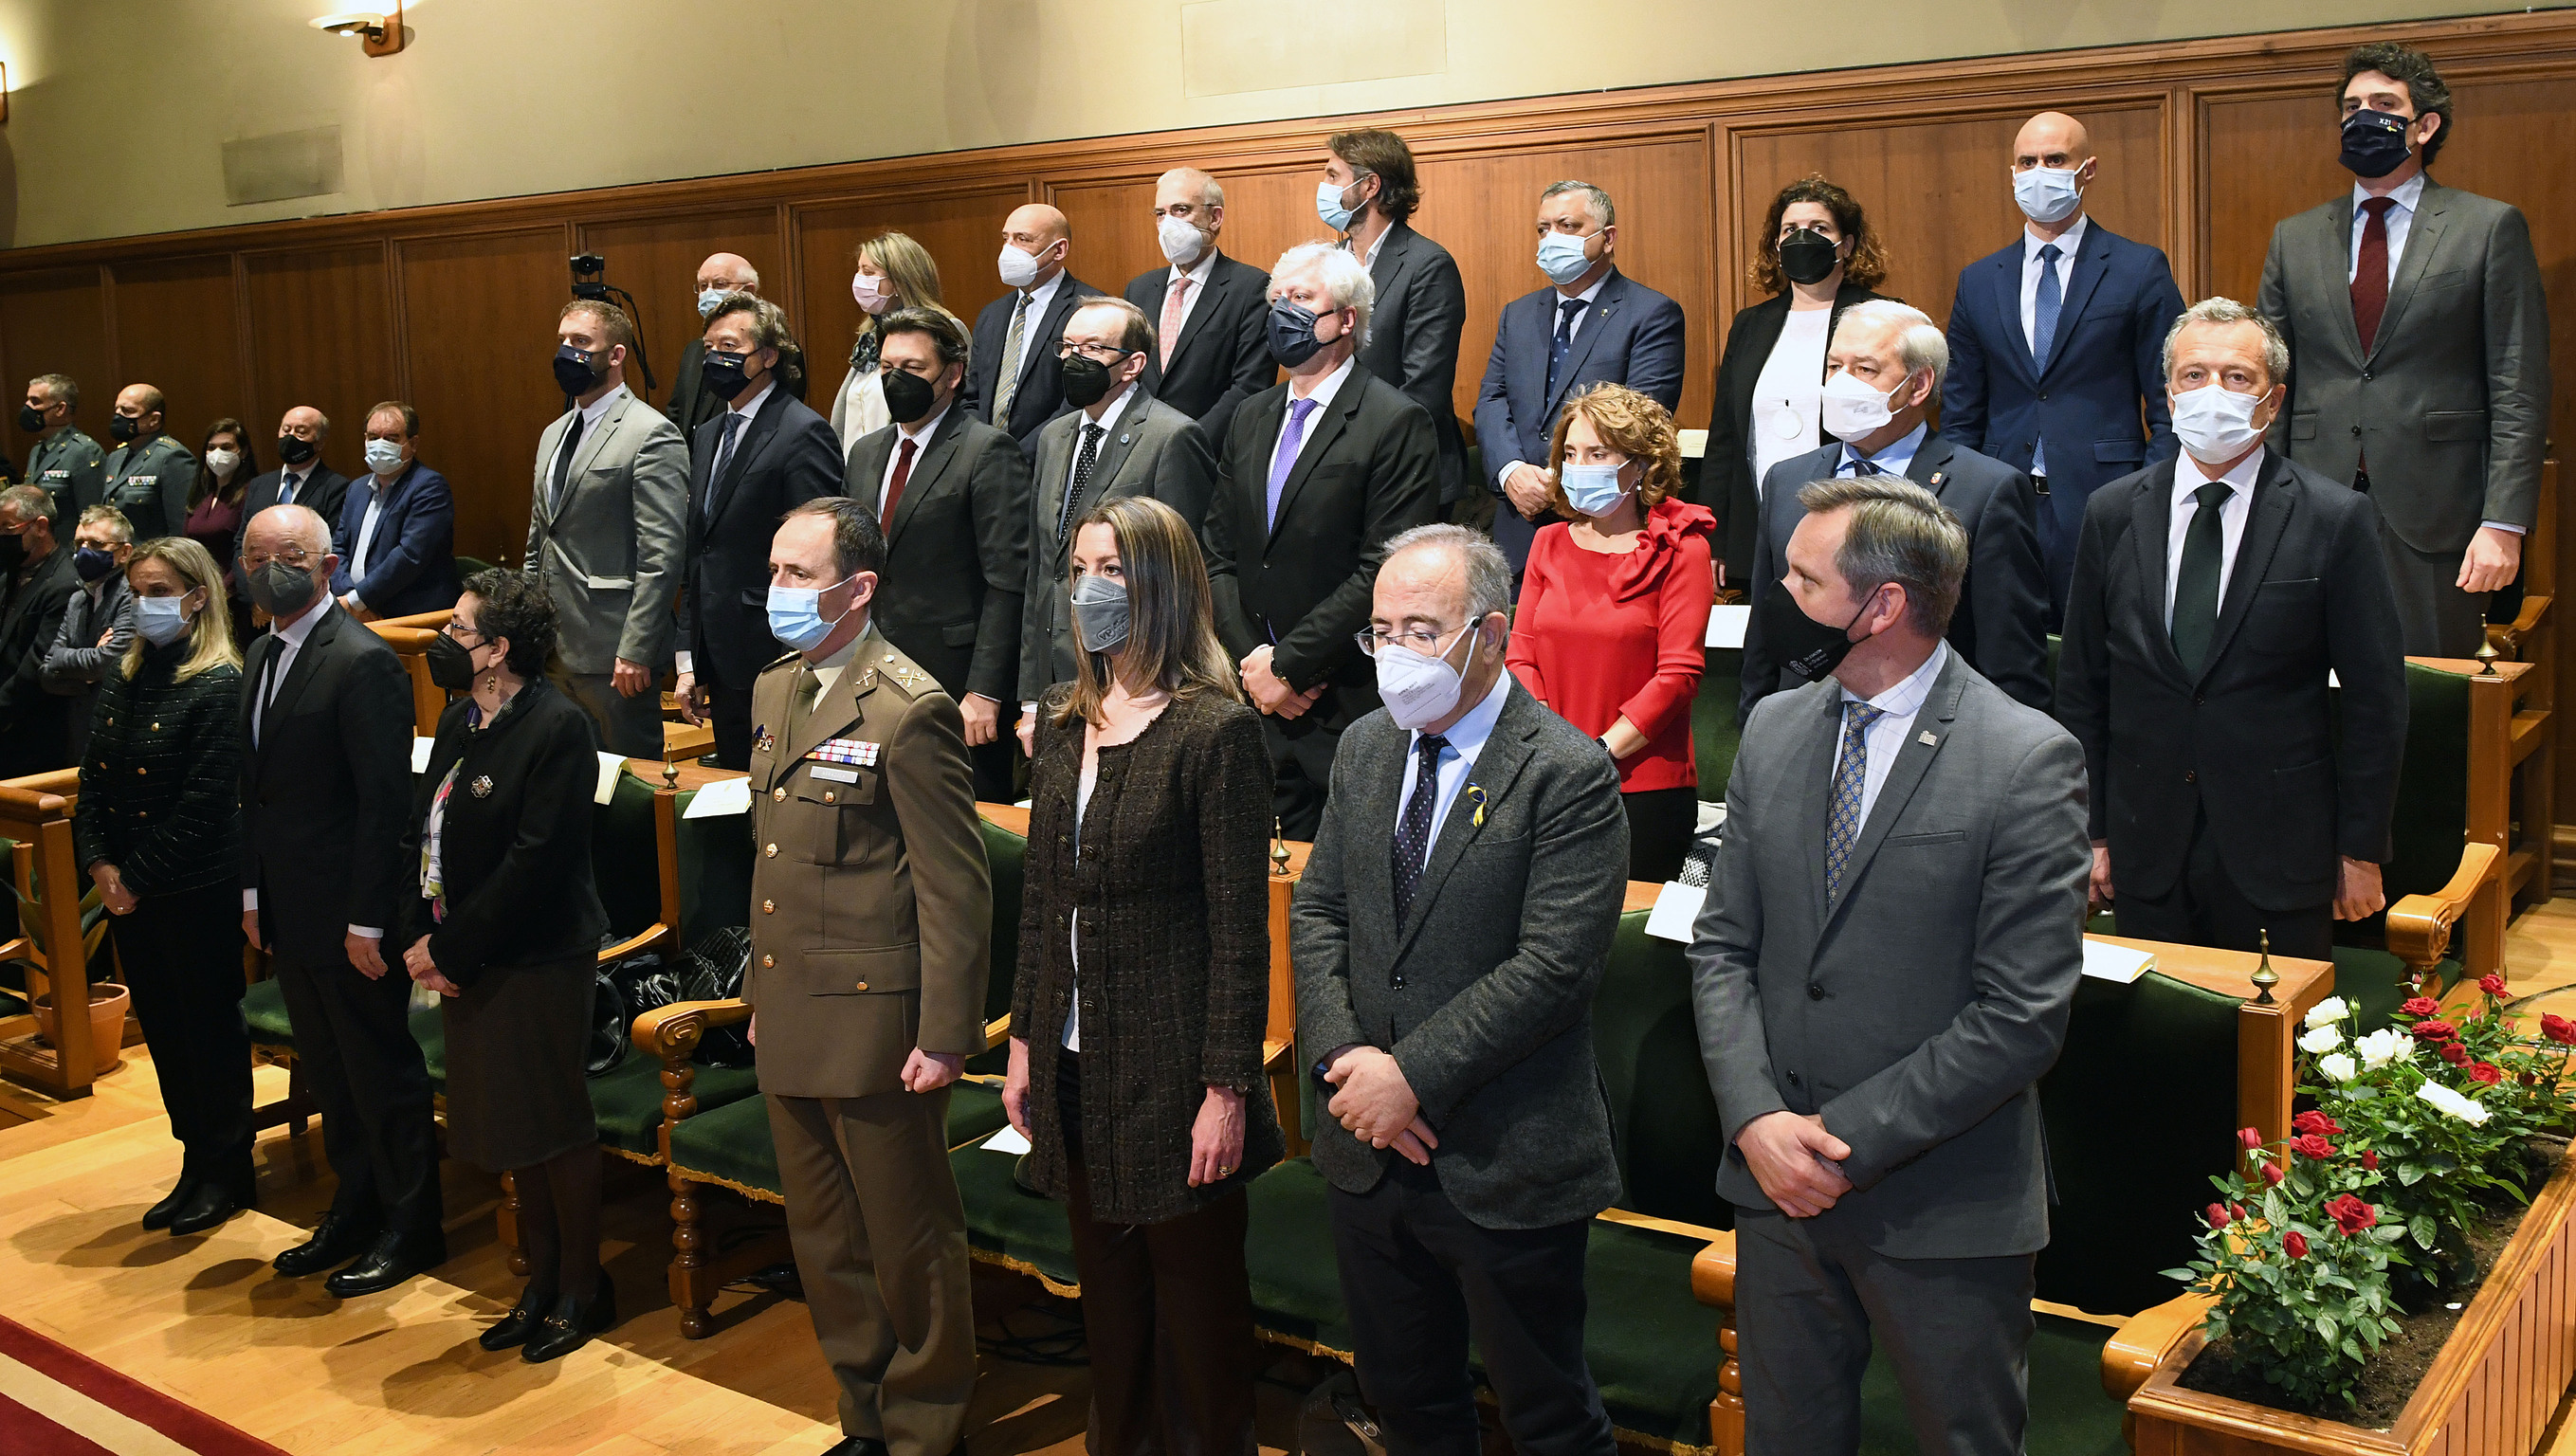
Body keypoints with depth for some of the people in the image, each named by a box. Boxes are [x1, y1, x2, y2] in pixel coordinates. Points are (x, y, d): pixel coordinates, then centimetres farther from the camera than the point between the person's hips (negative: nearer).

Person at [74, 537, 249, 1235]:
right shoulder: (123, 679, 8)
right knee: (162, 1026, 13)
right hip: (127, 889, 7)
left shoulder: (220, 686, -14)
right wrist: (99, 862, -4)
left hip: (196, 889, -7)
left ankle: (228, 1171, 19)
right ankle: (197, 1160, 26)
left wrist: (140, 877, -14)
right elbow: (94, 778, 9)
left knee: (211, 1027, 5)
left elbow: (204, 802, -17)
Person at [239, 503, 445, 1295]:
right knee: (326, 1072, 18)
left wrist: (368, 921, -20)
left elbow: (386, 802, -19)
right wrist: (254, 892, 12)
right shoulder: (262, 654, 11)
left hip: (347, 913, -9)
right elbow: (258, 787, 16)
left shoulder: (364, 663, -17)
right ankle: (355, 1209, 32)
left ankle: (411, 1226, 17)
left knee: (382, 1072, 4)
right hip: (289, 912, 9)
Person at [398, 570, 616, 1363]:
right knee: (506, 1121, 16)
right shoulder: (459, 719, 9)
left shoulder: (559, 726, -17)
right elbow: (419, 832, 11)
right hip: (465, 960, 8)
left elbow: (533, 862, -21)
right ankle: (542, 1280, 31)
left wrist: (449, 948, -16)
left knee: (555, 1125, 4)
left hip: (538, 961, -8)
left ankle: (582, 1289, 20)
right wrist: (421, 938, -2)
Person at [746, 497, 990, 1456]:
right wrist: (761, 991, 18)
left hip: (873, 1025, -8)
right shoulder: (776, 689, 10)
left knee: (909, 1242, 6)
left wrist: (946, 1038, -18)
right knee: (824, 1241, 19)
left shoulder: (909, 712, -17)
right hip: (790, 1019, 9)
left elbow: (956, 892, -17)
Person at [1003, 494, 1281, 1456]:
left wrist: (1227, 1089, -15)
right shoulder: (1063, 719, 8)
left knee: (1195, 1286, 8)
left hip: (1172, 1064, -6)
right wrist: (1025, 1038, 11)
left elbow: (1239, 925, -13)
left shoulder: (1216, 729, -13)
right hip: (1076, 1060, 6)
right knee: (1107, 1285, 18)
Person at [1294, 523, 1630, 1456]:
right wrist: (1343, 1057, -8)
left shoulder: (1569, 774, -15)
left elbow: (1554, 967, -21)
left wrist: (1413, 1076, -19)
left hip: (1506, 1166, -6)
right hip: (1366, 1146, 6)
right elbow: (1316, 912, 7)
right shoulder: (1365, 749, 7)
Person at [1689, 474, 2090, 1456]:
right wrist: (1756, 1119, -10)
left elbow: (2022, 1017, -17)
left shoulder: (2029, 762, -15)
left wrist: (1848, 1141, -17)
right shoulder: (1774, 730, 3)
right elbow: (1722, 946, 4)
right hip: (1779, 1188, 5)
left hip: (1945, 1213, -5)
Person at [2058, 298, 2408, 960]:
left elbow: (2375, 698, -3)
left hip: (2280, 856, -2)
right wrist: (2092, 832, 4)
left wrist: (2362, 851, -3)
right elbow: (2081, 686, 6)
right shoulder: (2113, 512, 3)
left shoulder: (2336, 520, -5)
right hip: (2147, 851, 2)